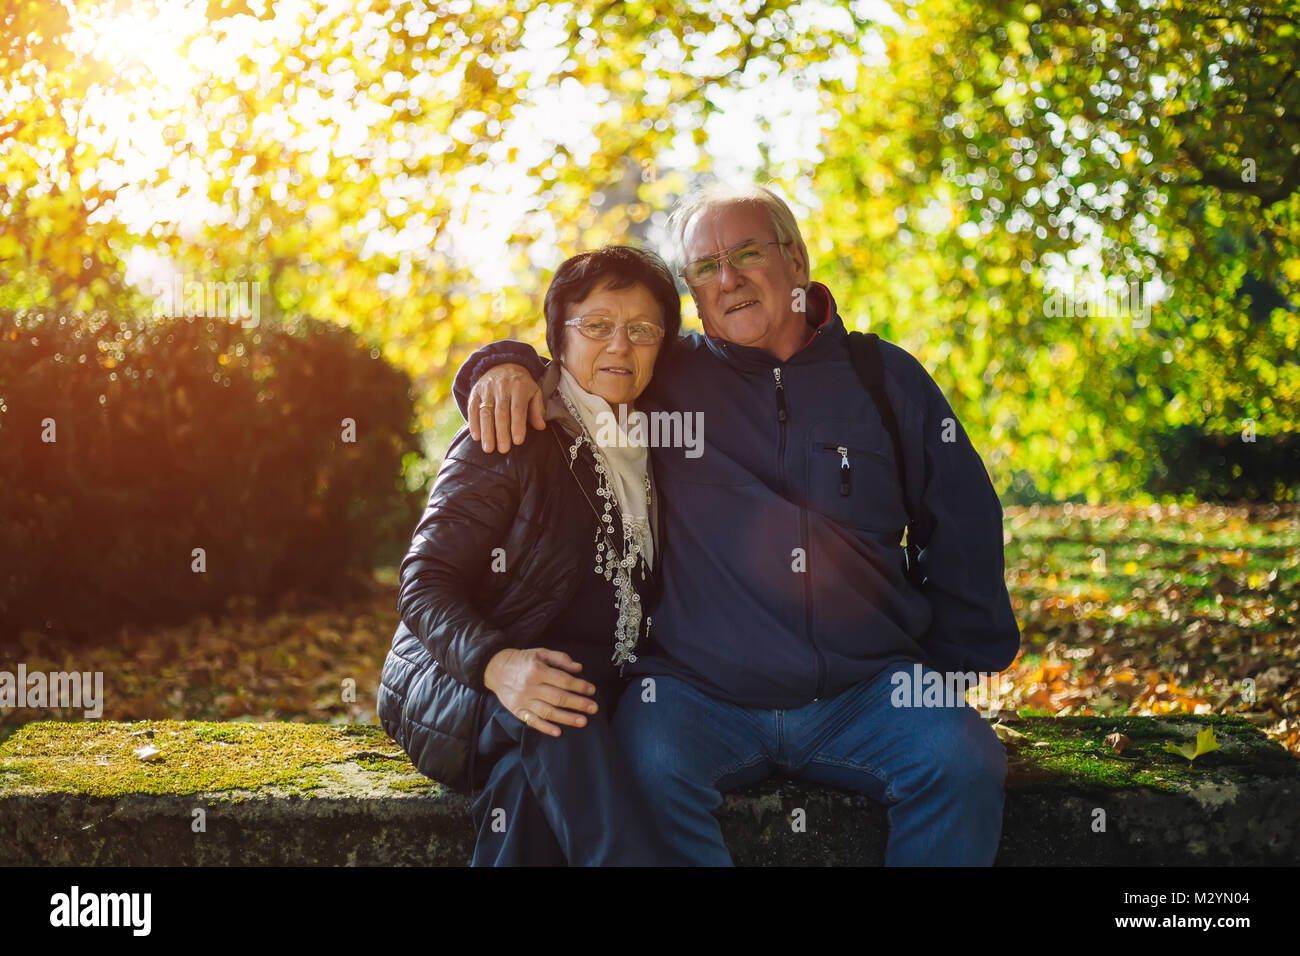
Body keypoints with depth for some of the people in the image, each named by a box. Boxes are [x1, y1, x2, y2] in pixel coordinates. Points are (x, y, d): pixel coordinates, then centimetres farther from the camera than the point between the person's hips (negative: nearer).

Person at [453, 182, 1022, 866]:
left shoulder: (885, 377, 11)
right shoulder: (668, 375, 10)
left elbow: (964, 533, 18)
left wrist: (951, 671, 14)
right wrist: (506, 366, -4)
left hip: (861, 693, 1)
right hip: (700, 693, -1)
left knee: (962, 763, -26)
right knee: (648, 765, -32)